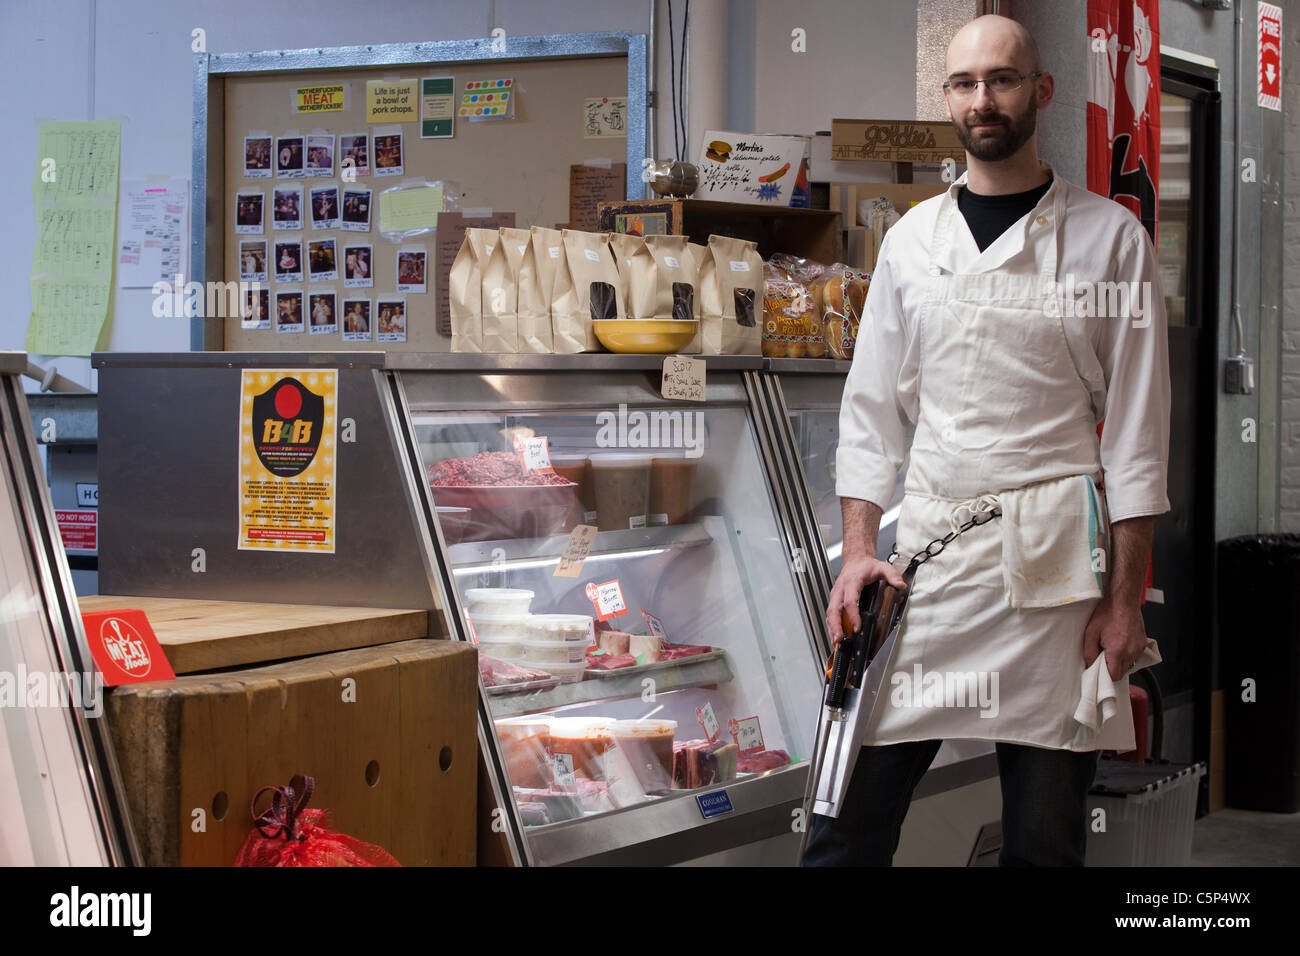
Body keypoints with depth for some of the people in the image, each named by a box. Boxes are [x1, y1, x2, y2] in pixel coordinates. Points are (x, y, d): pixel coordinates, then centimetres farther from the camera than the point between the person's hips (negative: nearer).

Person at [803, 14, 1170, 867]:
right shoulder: (913, 239, 11)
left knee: (1045, 834, 4)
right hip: (927, 554, 2)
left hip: (1056, 567, -2)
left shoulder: (1110, 238, 2)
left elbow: (1139, 430, 1)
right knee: (851, 816, -1)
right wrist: (859, 553, 2)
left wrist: (1126, 597, -4)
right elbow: (872, 410, 14)